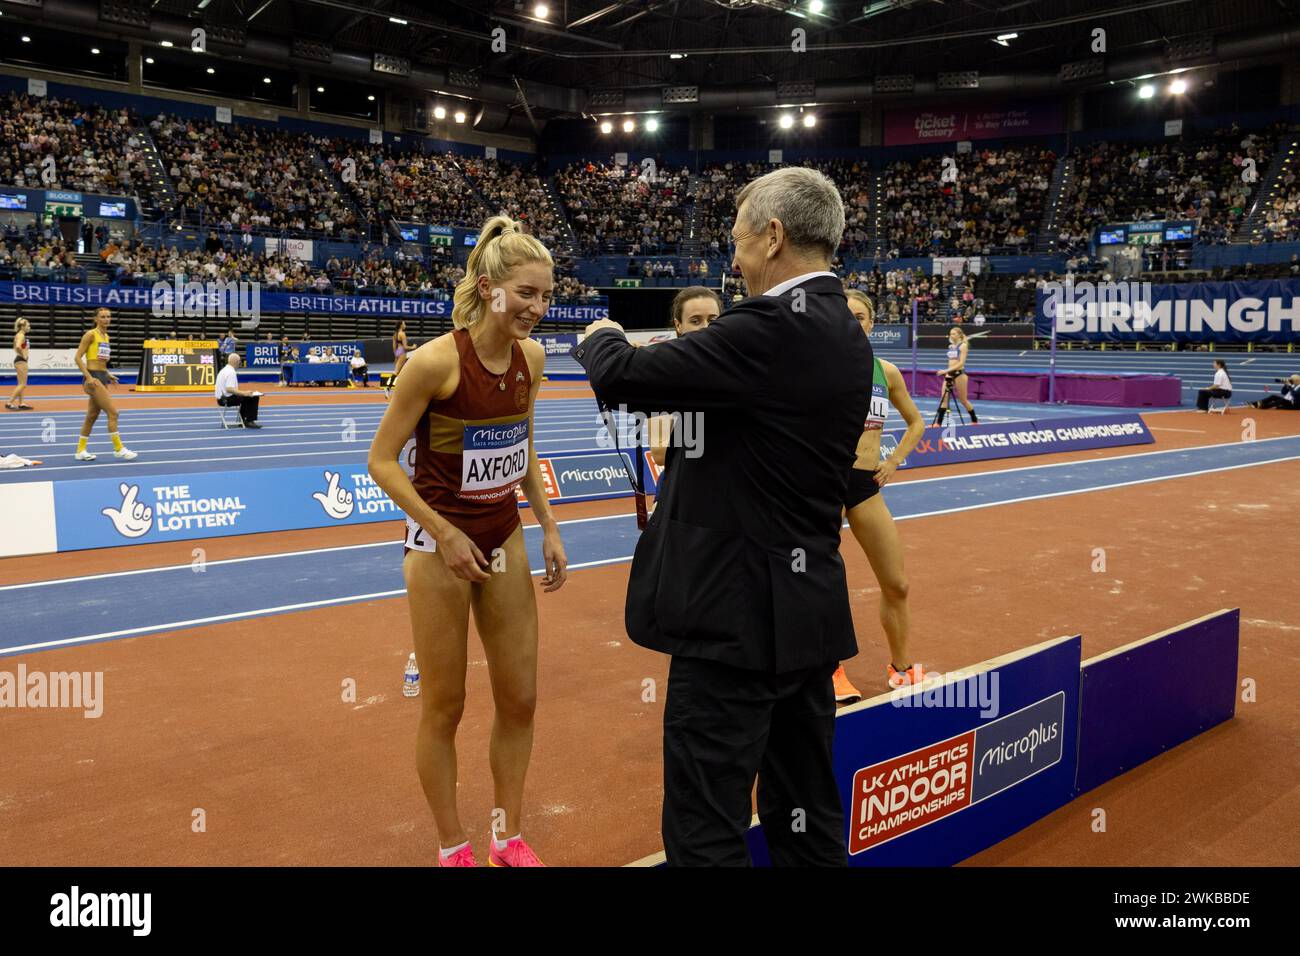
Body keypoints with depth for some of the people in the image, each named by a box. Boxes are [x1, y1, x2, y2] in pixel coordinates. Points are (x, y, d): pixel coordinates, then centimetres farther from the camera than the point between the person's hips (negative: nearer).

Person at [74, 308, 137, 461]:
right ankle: (119, 449, -6)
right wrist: (89, 377, -20)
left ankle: (80, 451, 20)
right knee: (112, 412, -11)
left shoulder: (106, 336, 15)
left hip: (102, 377, 8)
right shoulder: (91, 334, -8)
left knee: (92, 415, 12)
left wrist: (108, 374, 11)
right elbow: (77, 358, -12)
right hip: (93, 377, -8)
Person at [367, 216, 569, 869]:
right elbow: (382, 460, -13)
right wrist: (444, 533, -18)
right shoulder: (437, 360, -20)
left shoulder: (531, 357, -2)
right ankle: (452, 848, 27)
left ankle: (509, 838, 30)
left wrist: (549, 528, 7)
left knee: (519, 699, 11)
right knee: (444, 709, 7)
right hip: (441, 544, -6)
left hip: (504, 538, 6)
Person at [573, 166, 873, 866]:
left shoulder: (770, 327, -19)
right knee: (808, 820, 20)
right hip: (810, 611, 10)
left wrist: (602, 336, 3)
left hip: (738, 616, -9)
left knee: (707, 831, 3)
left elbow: (619, 378, -17)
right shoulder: (848, 337, 10)